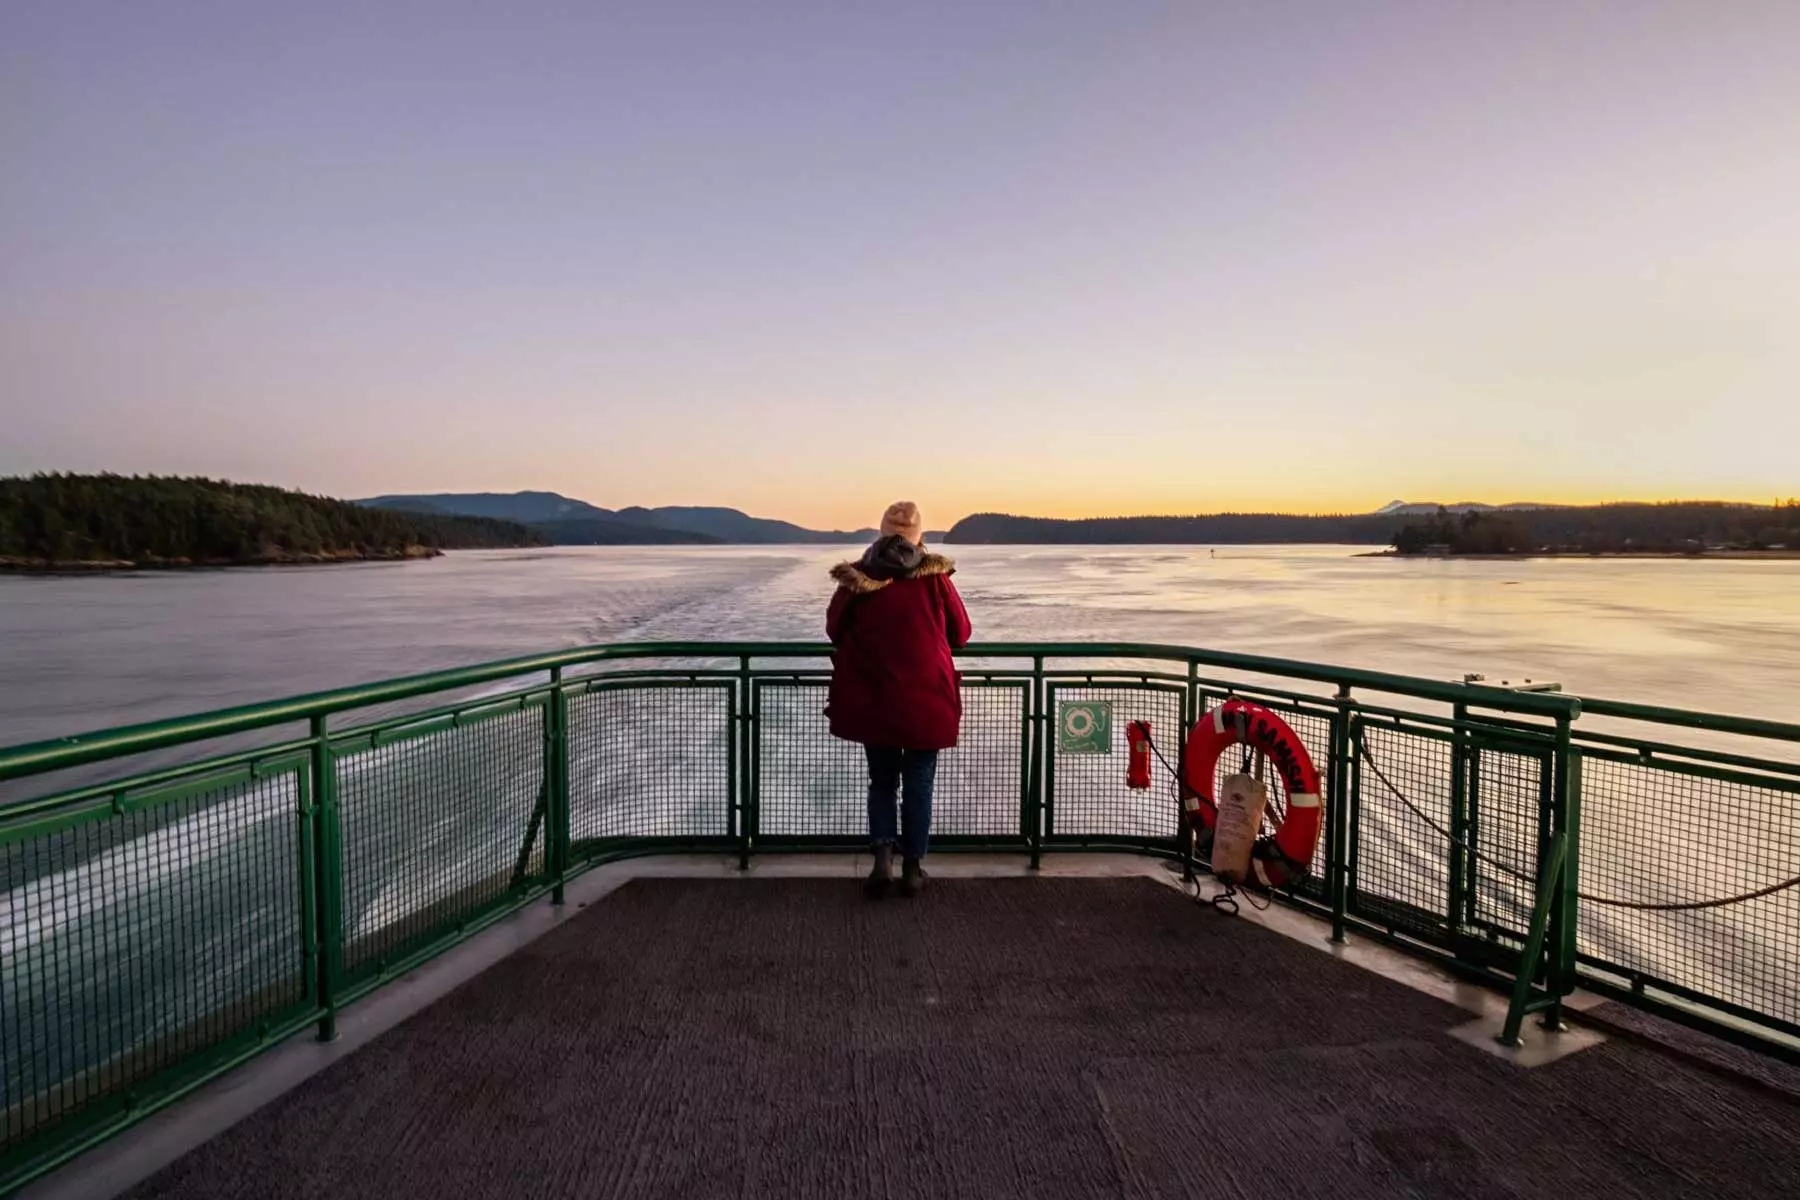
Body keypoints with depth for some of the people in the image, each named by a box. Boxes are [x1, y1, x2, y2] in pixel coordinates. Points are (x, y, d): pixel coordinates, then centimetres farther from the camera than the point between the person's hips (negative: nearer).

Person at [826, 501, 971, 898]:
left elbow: (834, 630, 6)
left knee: (881, 781, 18)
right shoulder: (935, 577, -7)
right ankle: (913, 868, 18)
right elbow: (961, 634, 2)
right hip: (927, 700, -1)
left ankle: (882, 857, 5)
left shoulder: (856, 578, -4)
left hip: (872, 701, 1)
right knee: (919, 785, 12)